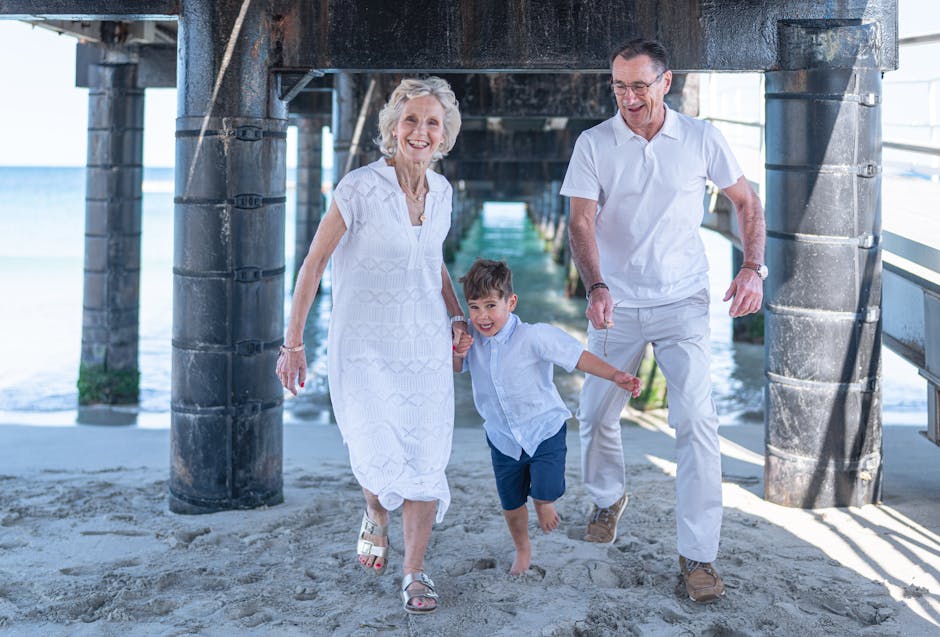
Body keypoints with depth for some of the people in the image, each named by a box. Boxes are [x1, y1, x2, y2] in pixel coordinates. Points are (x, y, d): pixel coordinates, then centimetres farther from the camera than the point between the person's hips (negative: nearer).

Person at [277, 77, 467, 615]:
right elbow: (314, 262, -8)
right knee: (380, 459, -12)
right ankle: (376, 517, 24)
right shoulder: (361, 187, -12)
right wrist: (293, 343, -9)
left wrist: (457, 315, 8)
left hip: (426, 341, 4)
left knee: (426, 459, 1)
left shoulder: (441, 191, 5)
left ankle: (415, 571, 17)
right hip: (365, 344, -4)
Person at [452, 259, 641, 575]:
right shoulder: (471, 337, -10)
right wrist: (458, 353, -18)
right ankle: (522, 549, 44)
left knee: (545, 492, -15)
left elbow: (578, 356, -23)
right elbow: (455, 369, 7)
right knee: (510, 502, 14)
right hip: (503, 438, 4)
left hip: (544, 429, -4)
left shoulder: (533, 336, -24)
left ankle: (543, 501, 25)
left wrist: (615, 376, -33)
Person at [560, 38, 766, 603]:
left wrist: (754, 268, -6)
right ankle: (609, 498, 42)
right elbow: (582, 222, -12)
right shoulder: (594, 144, -5)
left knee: (697, 420, -12)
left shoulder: (701, 139, -3)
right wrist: (596, 288, -29)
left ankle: (699, 554, -3)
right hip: (615, 304, 1)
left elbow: (746, 201, 7)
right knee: (596, 415, 11)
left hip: (683, 303, -1)